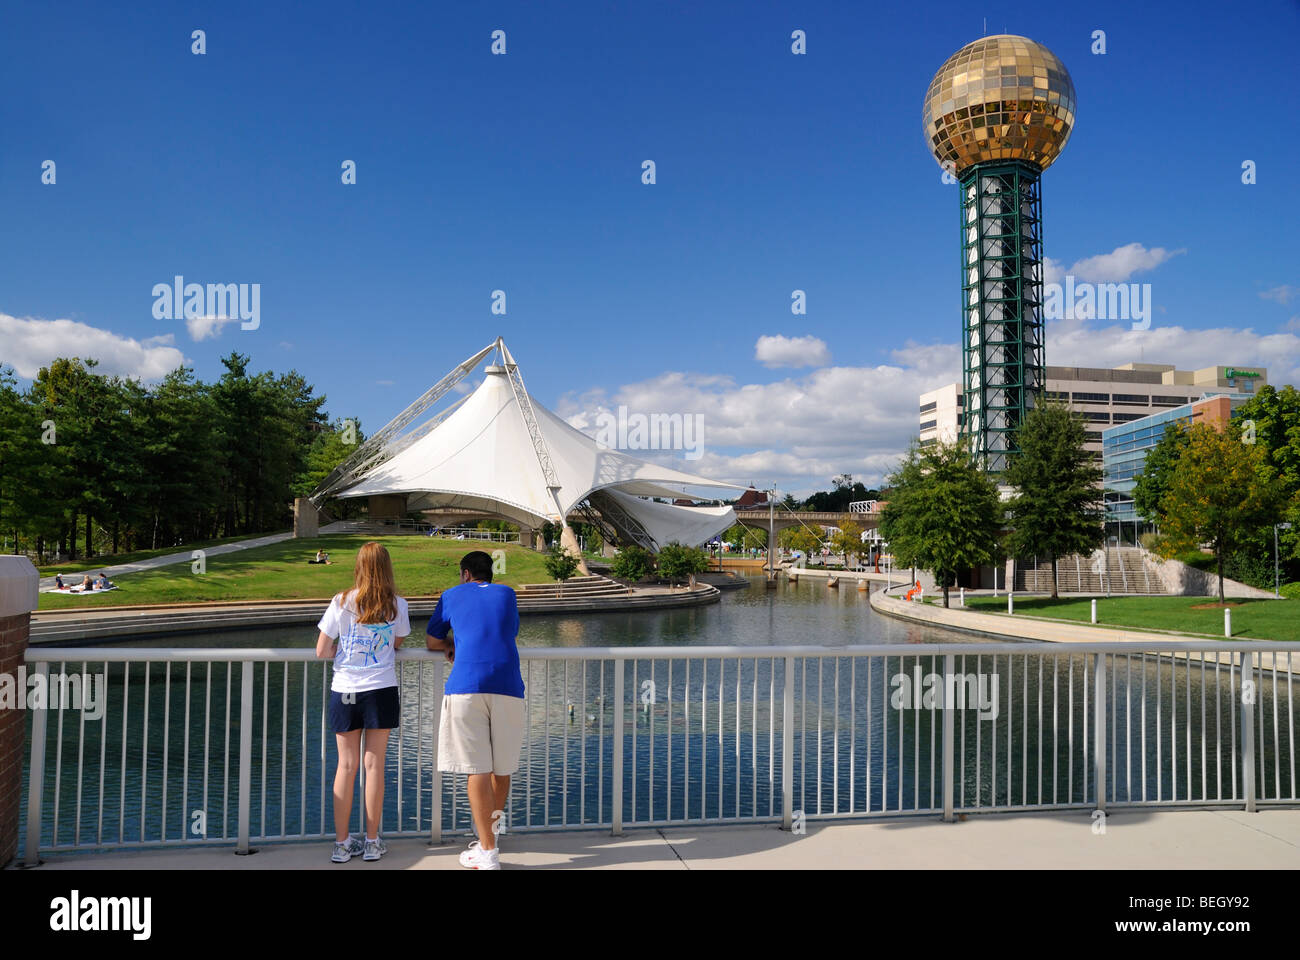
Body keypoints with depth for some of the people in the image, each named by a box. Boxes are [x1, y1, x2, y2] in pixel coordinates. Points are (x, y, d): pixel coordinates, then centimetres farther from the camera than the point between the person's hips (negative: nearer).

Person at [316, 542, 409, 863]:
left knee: (346, 766, 8)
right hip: (382, 691, 0)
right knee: (374, 765, 7)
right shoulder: (397, 605, -2)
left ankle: (342, 843, 14)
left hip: (344, 692, 0)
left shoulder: (342, 603, -4)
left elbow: (321, 650, -3)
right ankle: (372, 843, 14)